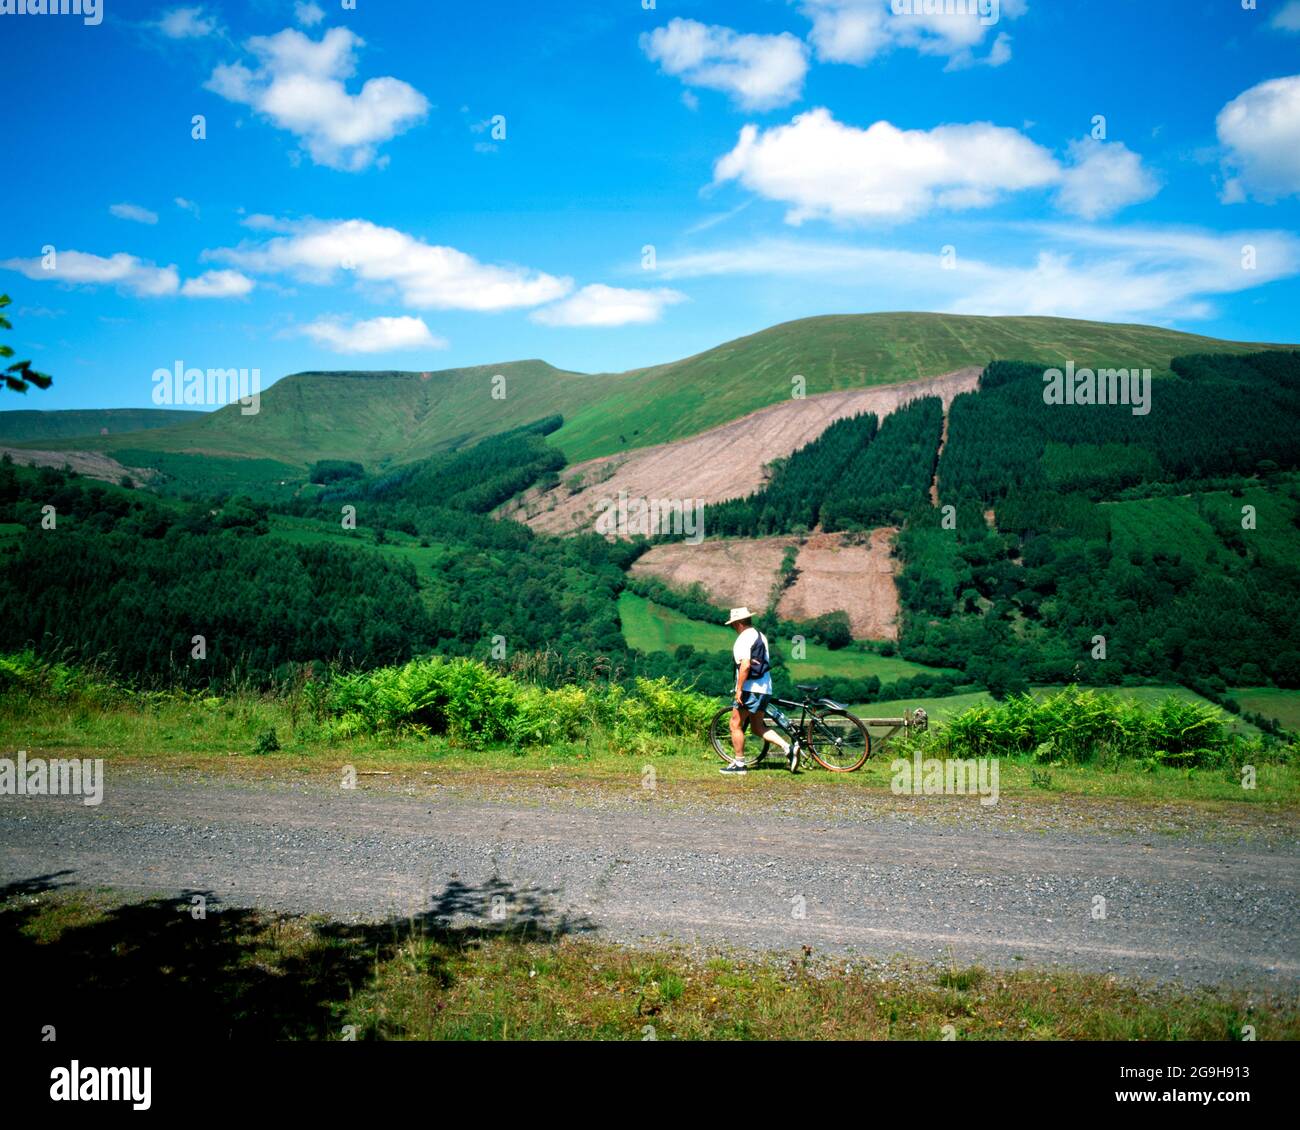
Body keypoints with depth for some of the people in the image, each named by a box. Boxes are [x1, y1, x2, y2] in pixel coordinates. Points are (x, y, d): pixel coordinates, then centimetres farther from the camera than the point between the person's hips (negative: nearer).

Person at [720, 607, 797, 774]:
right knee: (758, 728, 13)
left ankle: (738, 763, 8)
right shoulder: (761, 636, 16)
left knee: (736, 725, 3)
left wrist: (739, 689, -20)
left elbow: (745, 665, -24)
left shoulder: (743, 638, -13)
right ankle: (788, 748, -1)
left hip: (749, 689, -9)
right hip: (765, 688, 9)